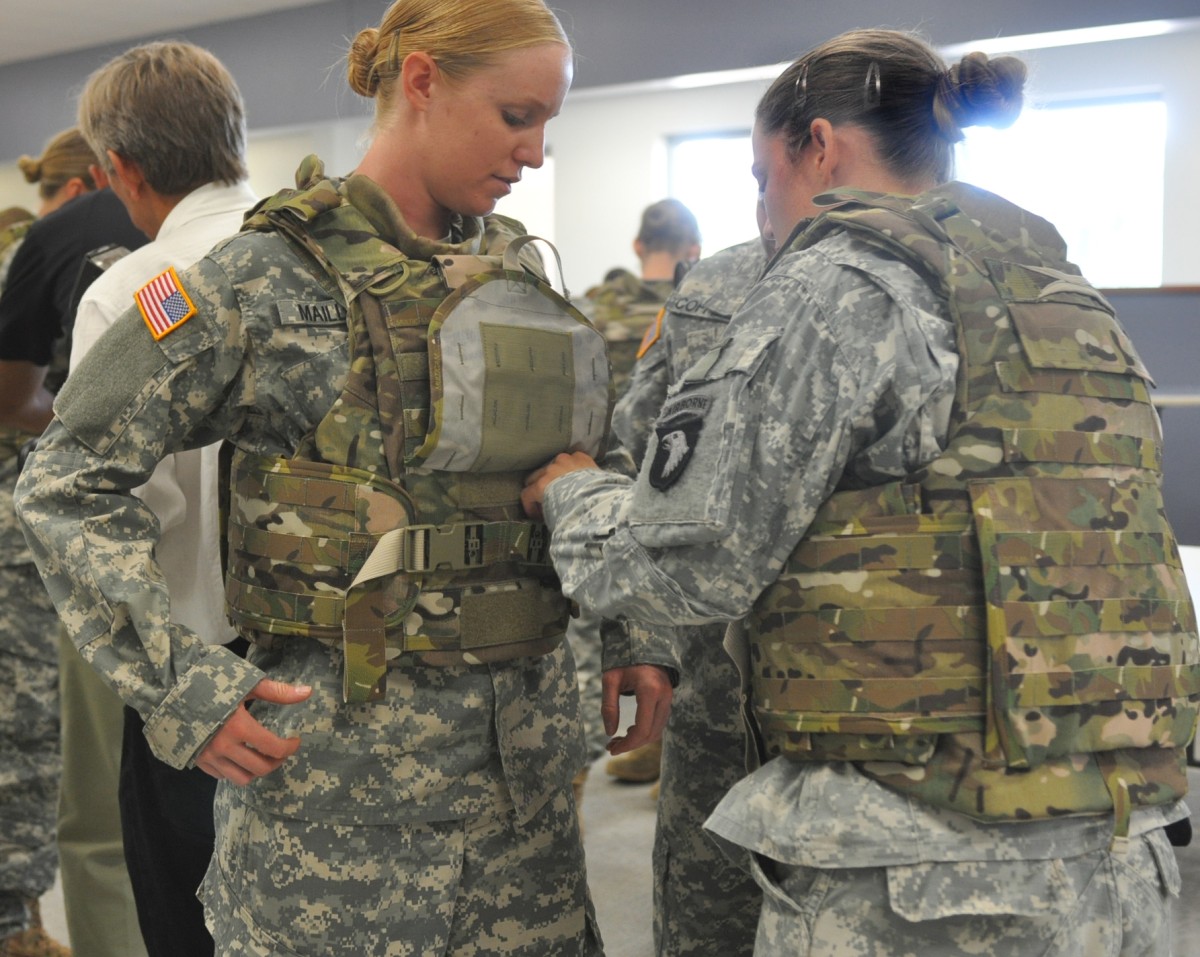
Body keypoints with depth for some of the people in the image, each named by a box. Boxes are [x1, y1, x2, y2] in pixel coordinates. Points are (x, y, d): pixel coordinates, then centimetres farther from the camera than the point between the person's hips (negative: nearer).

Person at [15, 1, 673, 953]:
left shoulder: (516, 270, 9)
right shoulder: (274, 276, -10)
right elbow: (67, 481, -8)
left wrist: (629, 636, 7)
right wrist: (185, 688, -13)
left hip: (526, 738, 6)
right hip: (346, 754, -5)